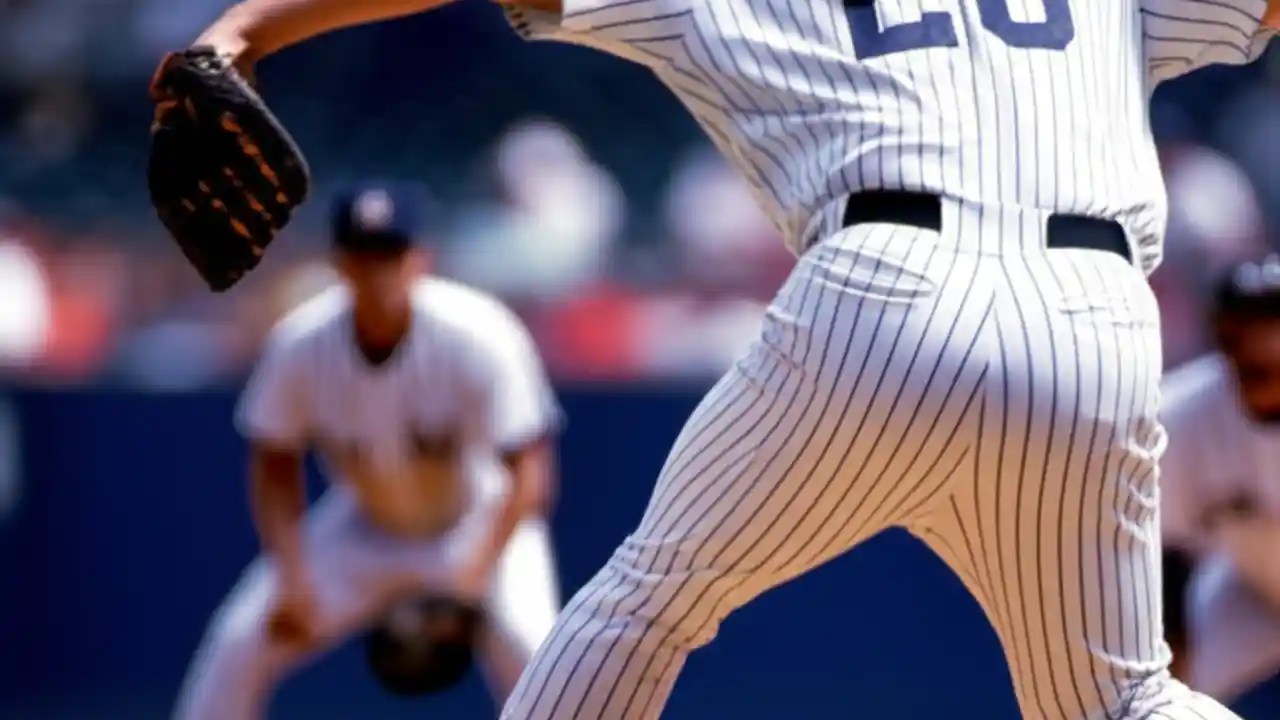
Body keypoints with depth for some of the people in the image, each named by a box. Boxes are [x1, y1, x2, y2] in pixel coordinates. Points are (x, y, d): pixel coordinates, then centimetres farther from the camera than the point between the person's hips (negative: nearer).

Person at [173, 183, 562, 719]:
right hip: (364, 529, 3)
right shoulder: (300, 343, -20)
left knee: (529, 649, -26)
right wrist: (292, 579, -18)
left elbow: (528, 473, -26)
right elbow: (275, 467, -6)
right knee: (240, 642, -8)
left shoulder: (478, 337, -28)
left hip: (480, 527, -3)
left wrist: (476, 572, -38)